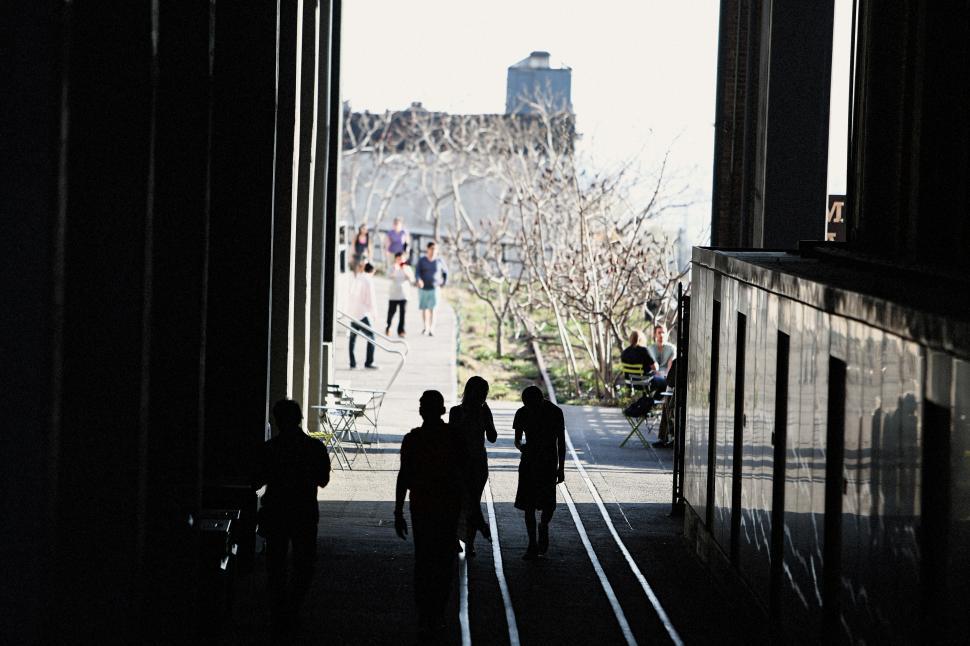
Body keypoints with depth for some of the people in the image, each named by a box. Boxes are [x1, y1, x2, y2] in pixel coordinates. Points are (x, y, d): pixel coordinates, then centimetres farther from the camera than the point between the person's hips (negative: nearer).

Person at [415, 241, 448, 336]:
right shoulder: (421, 261, -3)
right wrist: (419, 280, -31)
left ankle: (431, 330, -16)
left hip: (434, 288, -2)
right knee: (424, 309, 10)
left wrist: (444, 283, 7)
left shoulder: (439, 261, -2)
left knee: (432, 308, -14)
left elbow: (445, 272, 13)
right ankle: (426, 327, 27)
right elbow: (418, 272, -11)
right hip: (423, 288, 2)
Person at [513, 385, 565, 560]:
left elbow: (561, 441, -1)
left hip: (549, 463, -2)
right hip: (529, 463, 2)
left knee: (548, 505, -6)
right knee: (529, 505, -2)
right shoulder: (522, 413, -2)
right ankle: (532, 545, 6)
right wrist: (521, 446, -20)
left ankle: (543, 527, 27)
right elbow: (517, 440, 5)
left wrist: (561, 468, -2)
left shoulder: (555, 413, -8)